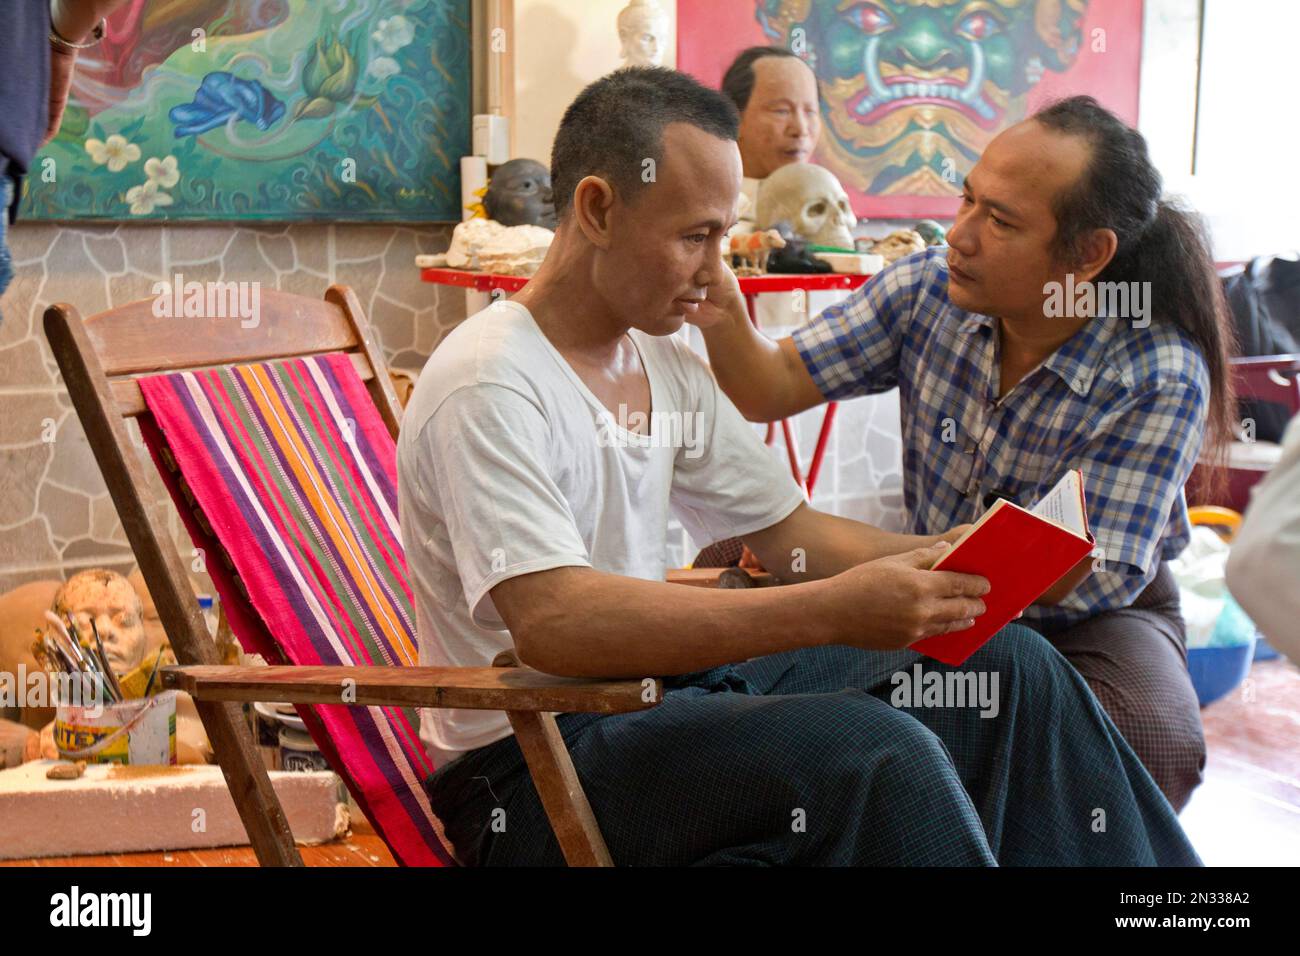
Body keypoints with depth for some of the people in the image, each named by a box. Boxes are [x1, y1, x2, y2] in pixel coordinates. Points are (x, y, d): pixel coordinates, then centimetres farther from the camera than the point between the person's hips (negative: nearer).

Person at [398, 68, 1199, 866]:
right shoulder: (489, 386, -18)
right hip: (532, 763, -8)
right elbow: (553, 623, -31)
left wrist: (951, 558, -6)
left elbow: (794, 534, 13)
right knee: (877, 751, -30)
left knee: (1009, 667, 0)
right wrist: (834, 613, -34)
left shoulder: (667, 368, 10)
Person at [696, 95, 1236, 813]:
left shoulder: (1161, 379, -22)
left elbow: (1101, 581, -27)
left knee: (1157, 745, -34)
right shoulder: (929, 288, -10)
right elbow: (770, 389, -8)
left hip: (1095, 615, -3)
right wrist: (719, 305, -32)